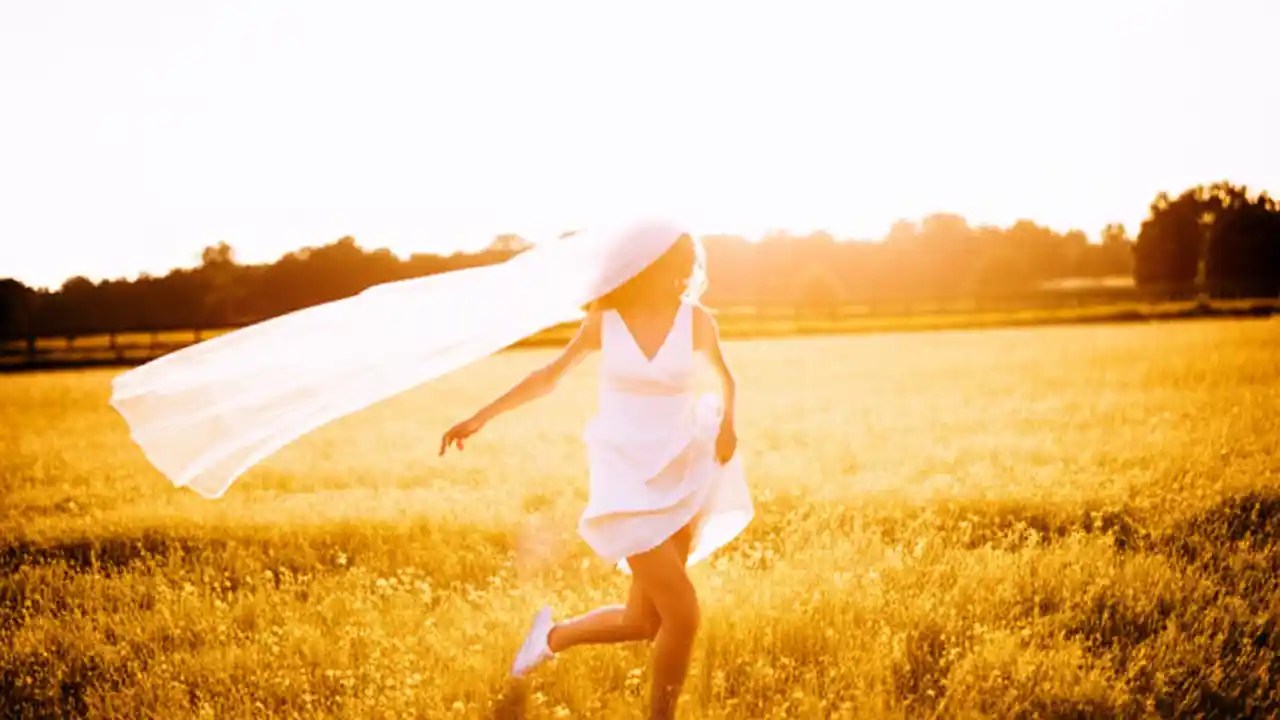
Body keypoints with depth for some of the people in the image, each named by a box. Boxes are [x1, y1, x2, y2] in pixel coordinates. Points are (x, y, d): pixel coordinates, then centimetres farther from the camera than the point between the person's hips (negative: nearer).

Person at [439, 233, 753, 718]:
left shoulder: (697, 320, -2)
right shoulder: (605, 318, -4)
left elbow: (724, 376, 17)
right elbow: (550, 375, 8)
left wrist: (727, 421, -4)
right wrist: (481, 418, 7)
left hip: (683, 476, 3)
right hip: (629, 481, -3)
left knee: (643, 622, 5)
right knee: (683, 615, -12)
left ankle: (553, 637, 35)